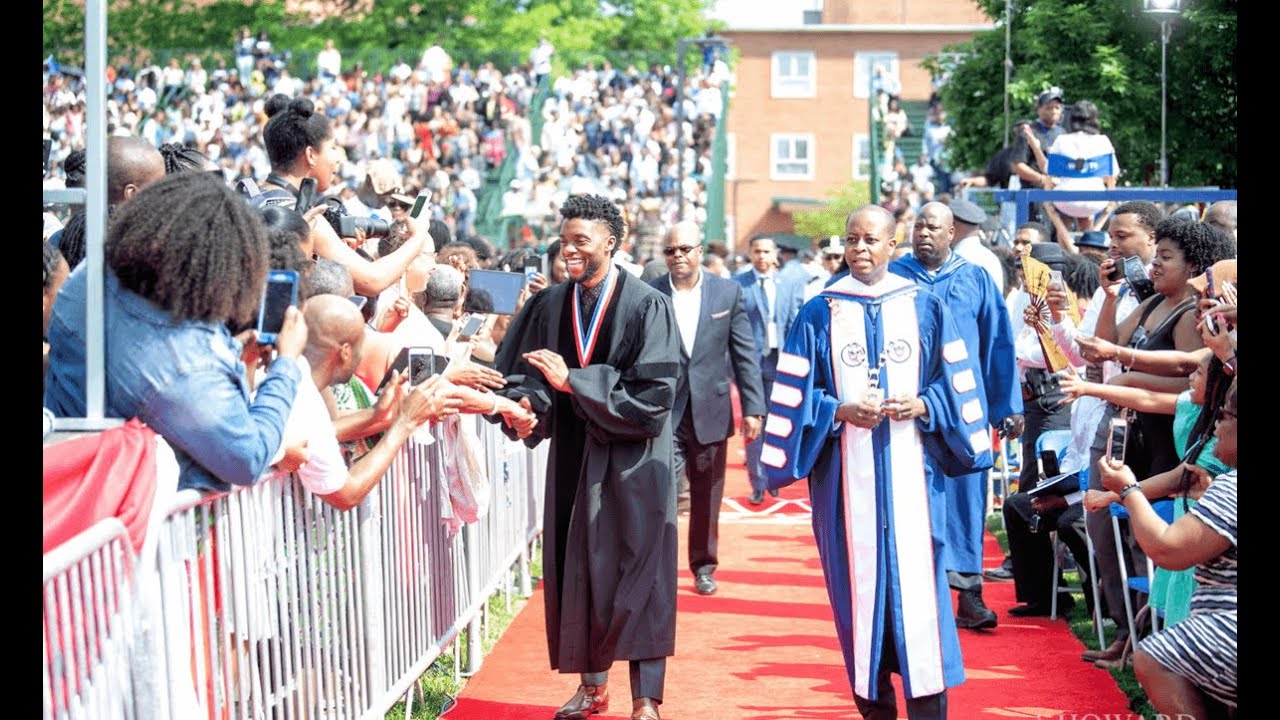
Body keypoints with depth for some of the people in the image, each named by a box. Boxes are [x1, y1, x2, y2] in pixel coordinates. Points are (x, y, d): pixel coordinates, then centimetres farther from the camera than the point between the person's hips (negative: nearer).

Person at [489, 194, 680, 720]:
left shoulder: (647, 306, -11)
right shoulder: (550, 305, 3)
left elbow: (652, 393, -18)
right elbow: (529, 373, 3)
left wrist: (573, 381, -22)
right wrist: (525, 403, -20)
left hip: (632, 461, -5)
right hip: (573, 457, 5)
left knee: (637, 573, -4)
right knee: (578, 570, 10)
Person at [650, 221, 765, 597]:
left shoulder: (728, 292, 2)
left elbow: (744, 354, 3)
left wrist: (753, 408, -1)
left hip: (710, 411, 2)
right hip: (662, 412, -2)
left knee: (707, 497, 12)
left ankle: (703, 567, 27)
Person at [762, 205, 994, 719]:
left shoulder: (926, 308, 7)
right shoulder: (820, 313, 5)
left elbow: (956, 384, 9)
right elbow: (795, 394, 4)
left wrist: (921, 405, -9)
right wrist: (840, 412, -12)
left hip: (909, 467, 0)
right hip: (846, 471, 0)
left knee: (916, 578, -5)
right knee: (859, 579, 1)